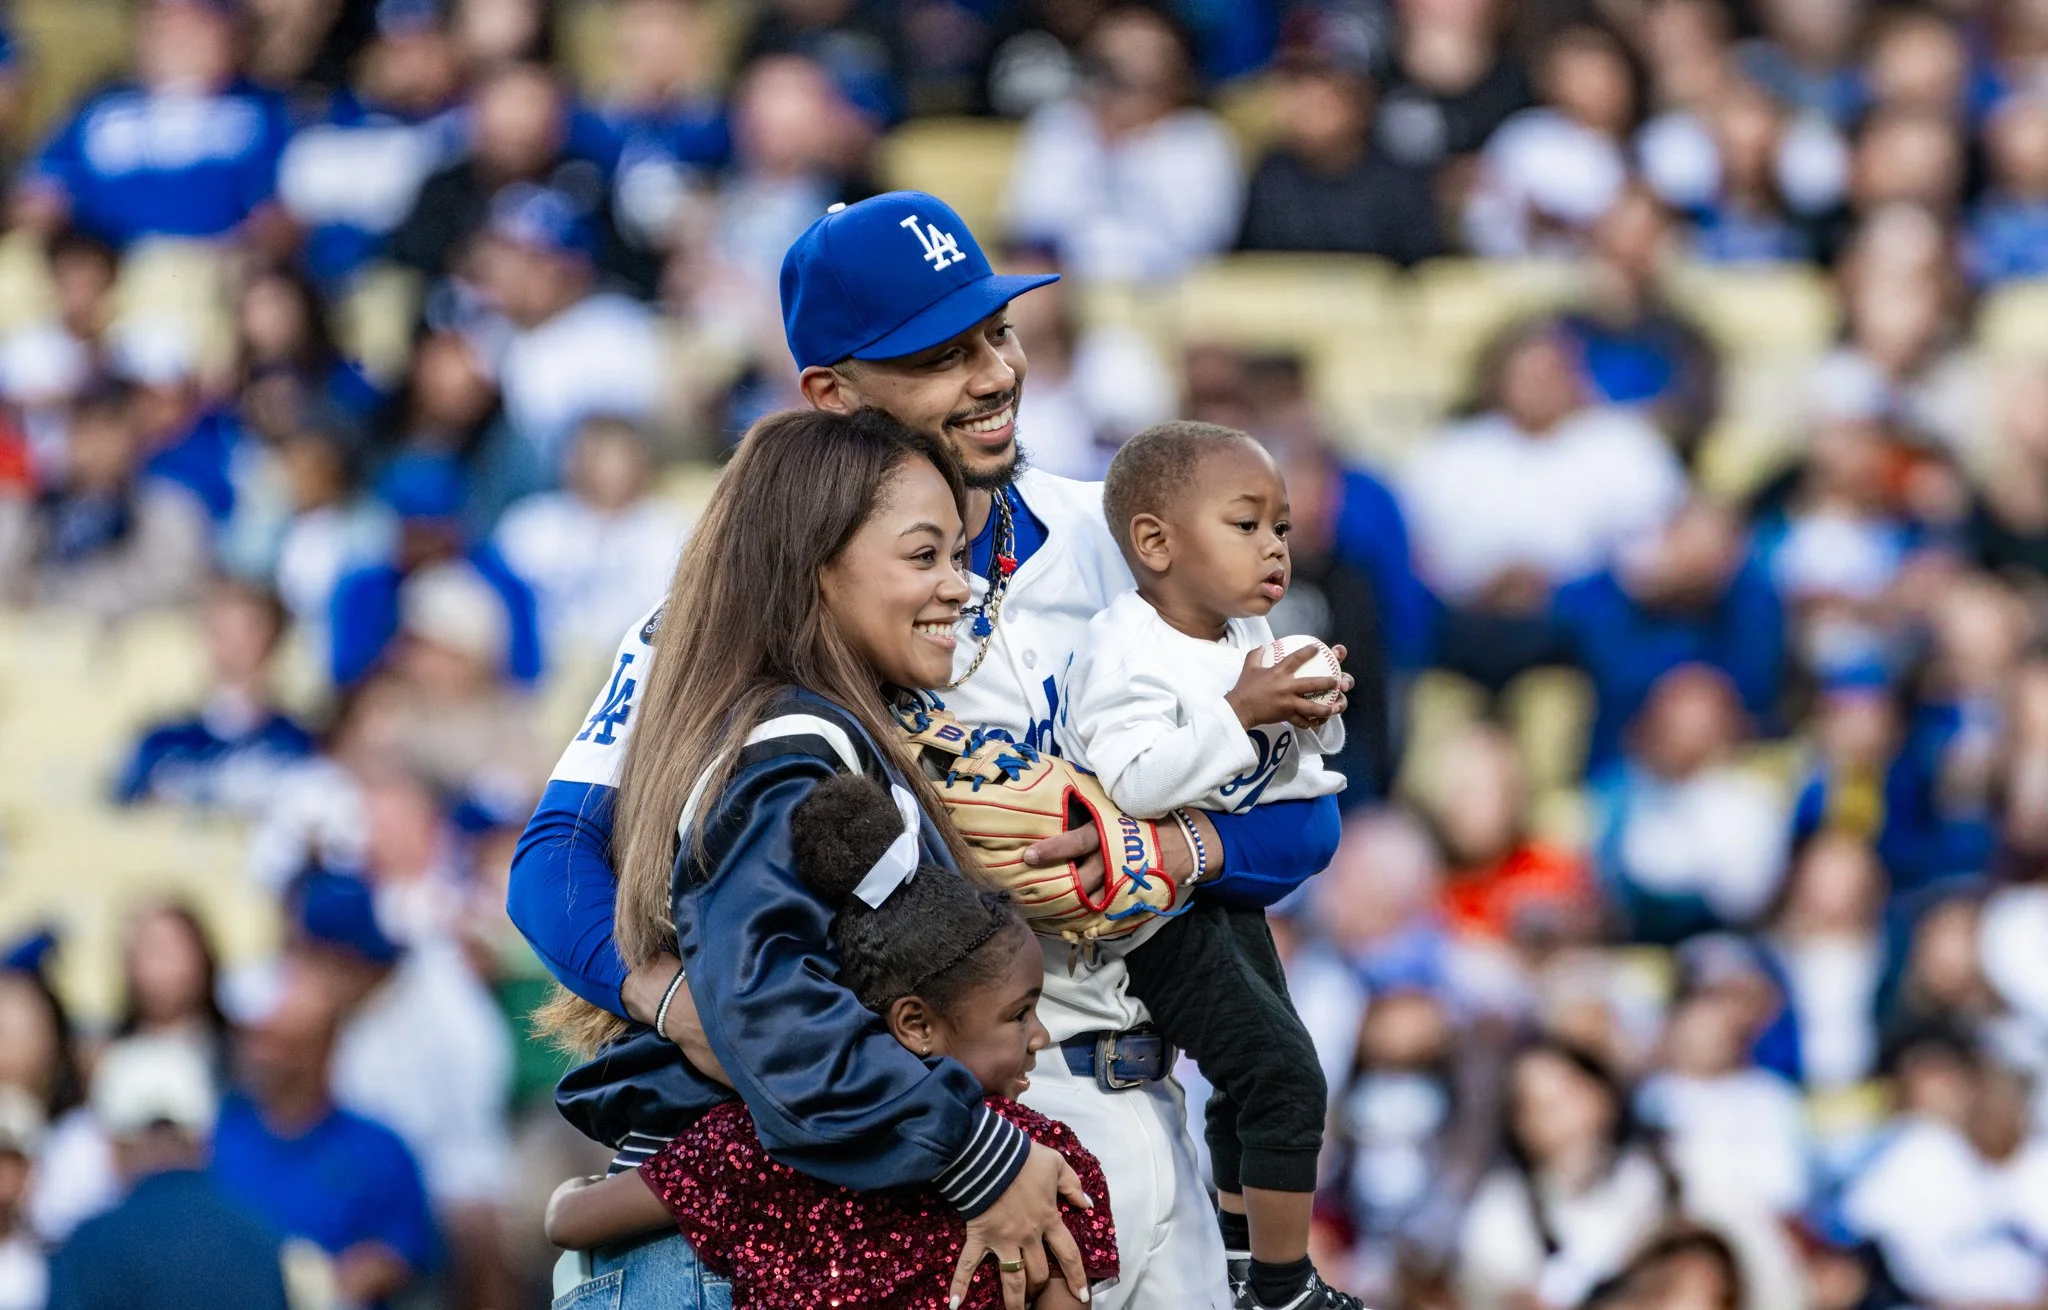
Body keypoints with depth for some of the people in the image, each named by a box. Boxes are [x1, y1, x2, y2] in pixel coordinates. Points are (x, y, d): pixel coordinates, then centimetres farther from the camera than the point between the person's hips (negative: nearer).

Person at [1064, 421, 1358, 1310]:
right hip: (1161, 913, -10)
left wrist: (1310, 717, -7)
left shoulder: (1245, 639, 3)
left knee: (1254, 1079, 22)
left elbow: (1289, 764, 15)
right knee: (1284, 1075, -13)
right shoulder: (1127, 653, -24)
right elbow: (1136, 780, -37)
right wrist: (1241, 714, -34)